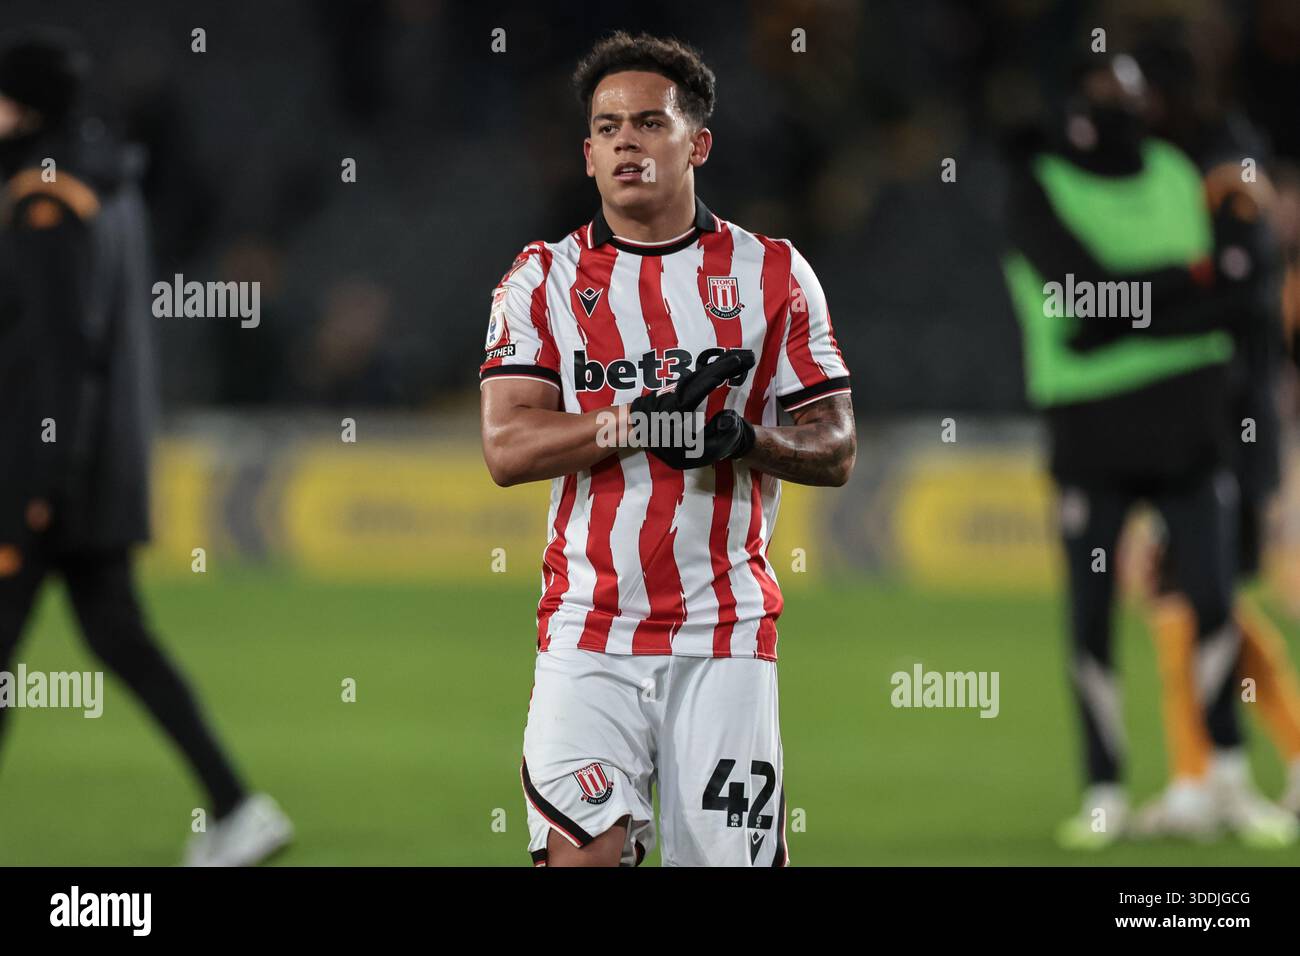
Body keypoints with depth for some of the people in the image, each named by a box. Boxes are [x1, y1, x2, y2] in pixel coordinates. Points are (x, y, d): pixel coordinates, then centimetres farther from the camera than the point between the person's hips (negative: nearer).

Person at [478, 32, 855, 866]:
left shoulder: (772, 274, 6)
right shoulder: (544, 280, 6)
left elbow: (836, 451, 6)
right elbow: (508, 447, -6)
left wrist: (745, 439, -15)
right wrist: (639, 422, -19)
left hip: (725, 632, 1)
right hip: (587, 631, 0)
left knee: (734, 853, -2)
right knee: (580, 851, -15)